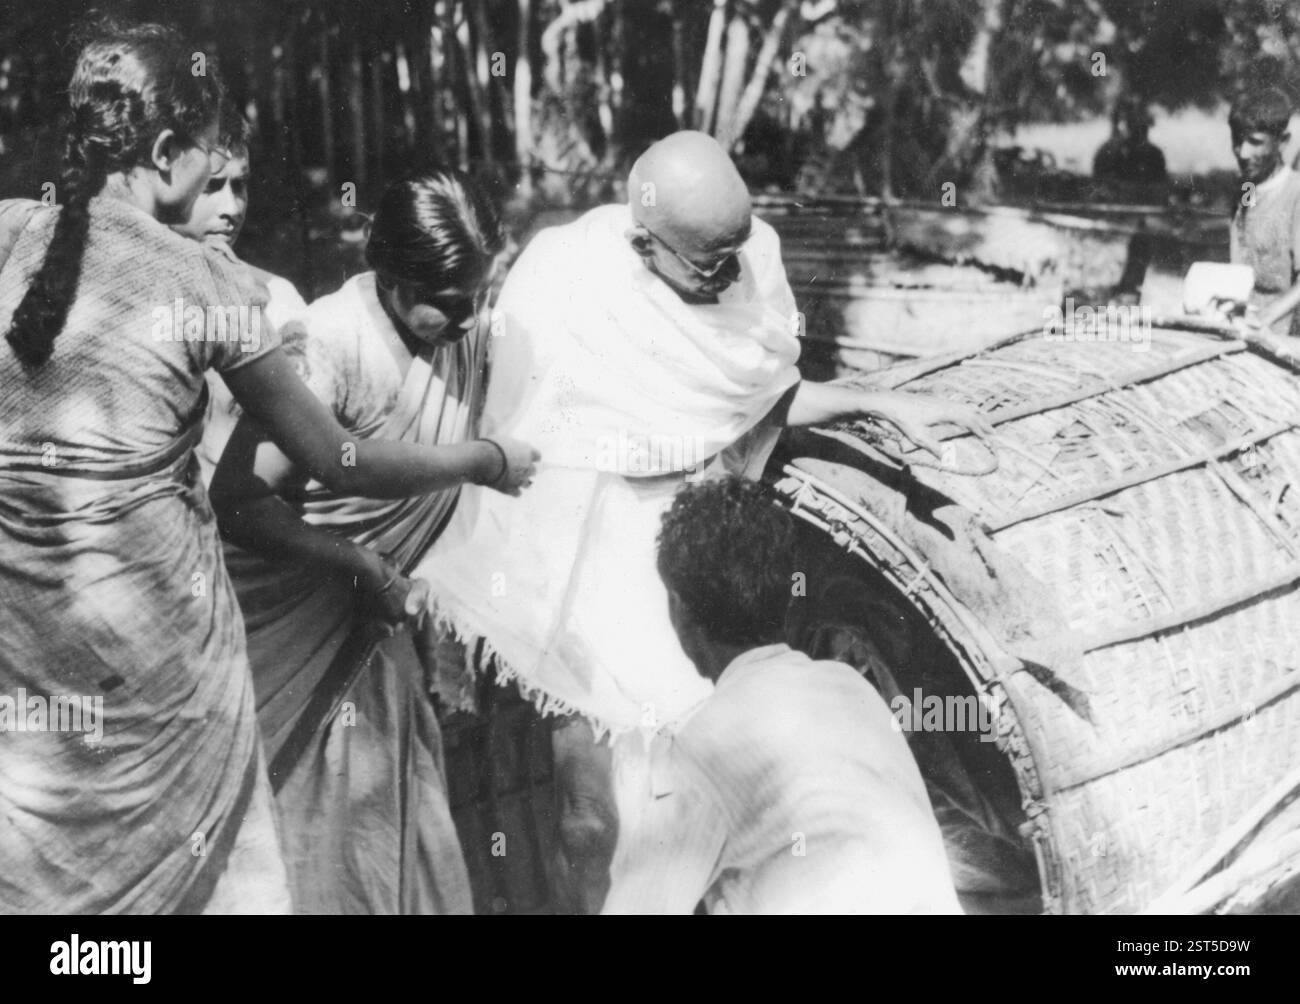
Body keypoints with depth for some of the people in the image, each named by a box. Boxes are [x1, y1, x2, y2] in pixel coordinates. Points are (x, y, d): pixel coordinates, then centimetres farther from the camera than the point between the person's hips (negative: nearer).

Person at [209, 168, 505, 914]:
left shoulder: (467, 333, -6)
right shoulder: (329, 344, -26)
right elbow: (240, 500, -26)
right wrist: (355, 565, -24)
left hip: (381, 617, 6)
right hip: (299, 621, -6)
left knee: (400, 812, 13)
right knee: (311, 823, 5)